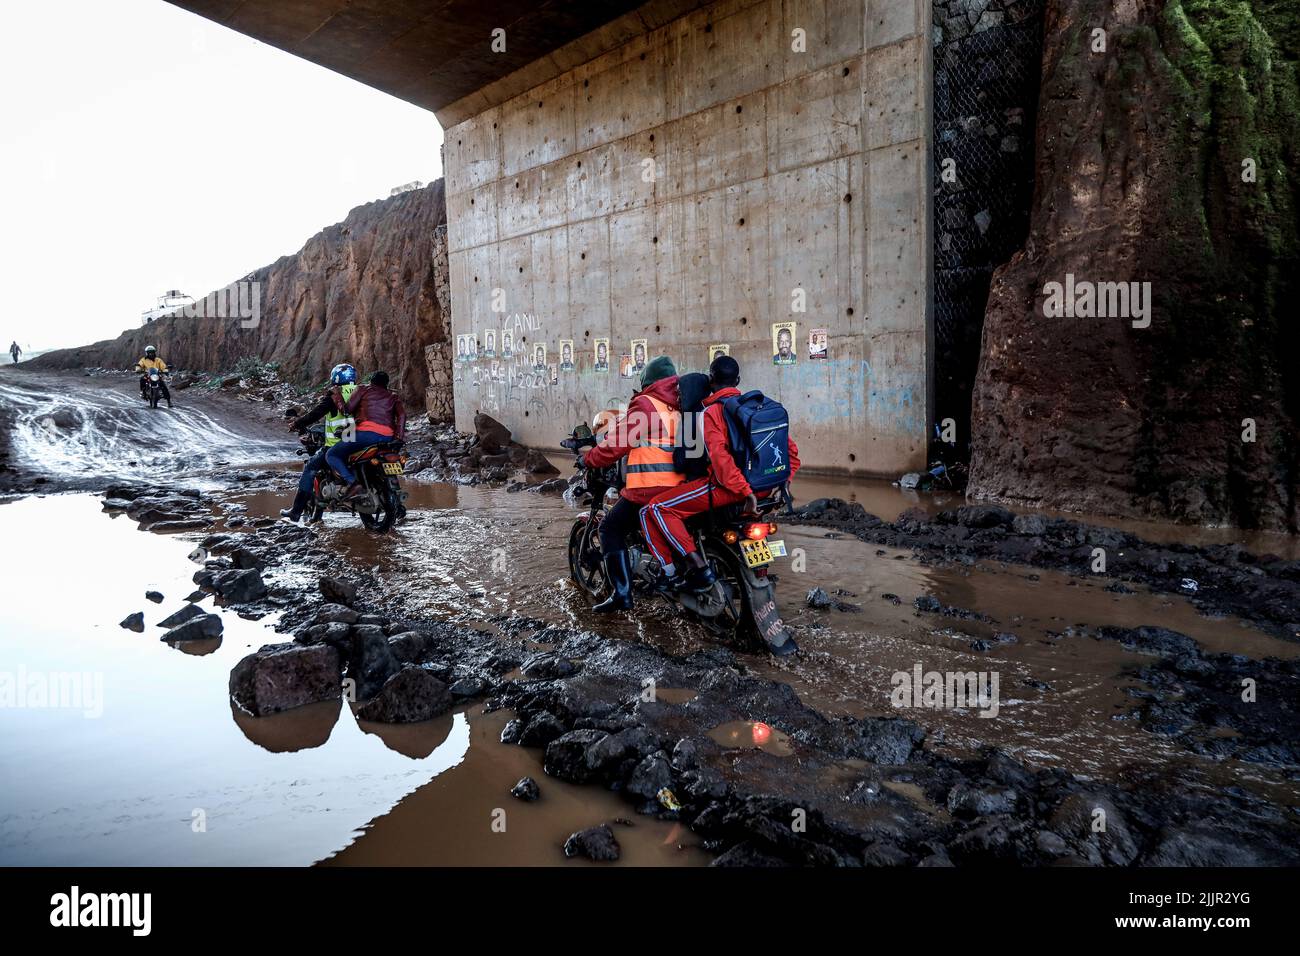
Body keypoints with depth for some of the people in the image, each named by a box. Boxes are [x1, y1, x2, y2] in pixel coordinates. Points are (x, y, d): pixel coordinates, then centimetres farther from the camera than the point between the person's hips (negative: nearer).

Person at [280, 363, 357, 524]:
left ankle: (296, 512, 0)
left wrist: (296, 424, 5)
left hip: (336, 446, -5)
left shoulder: (333, 395, -3)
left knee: (310, 467, 6)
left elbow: (315, 414, -7)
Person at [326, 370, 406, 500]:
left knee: (331, 455, 3)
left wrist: (337, 394, 22)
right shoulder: (393, 396, 27)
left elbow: (347, 409, 8)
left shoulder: (364, 389, 18)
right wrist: (400, 437, 3)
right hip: (388, 437, 5)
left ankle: (352, 482, -20)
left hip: (367, 432, -5)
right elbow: (402, 414, 7)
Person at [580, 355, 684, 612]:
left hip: (647, 488, -7)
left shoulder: (644, 404, -8)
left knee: (611, 529, 6)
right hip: (679, 489, 7)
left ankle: (622, 593, -3)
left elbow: (618, 443, -8)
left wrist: (590, 458, 7)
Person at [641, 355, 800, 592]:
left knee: (654, 510, -4)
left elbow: (719, 455, -21)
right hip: (763, 487, 8)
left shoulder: (712, 411, -6)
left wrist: (744, 492, -22)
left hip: (727, 486, -8)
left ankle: (698, 567, -17)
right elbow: (791, 449, 13)